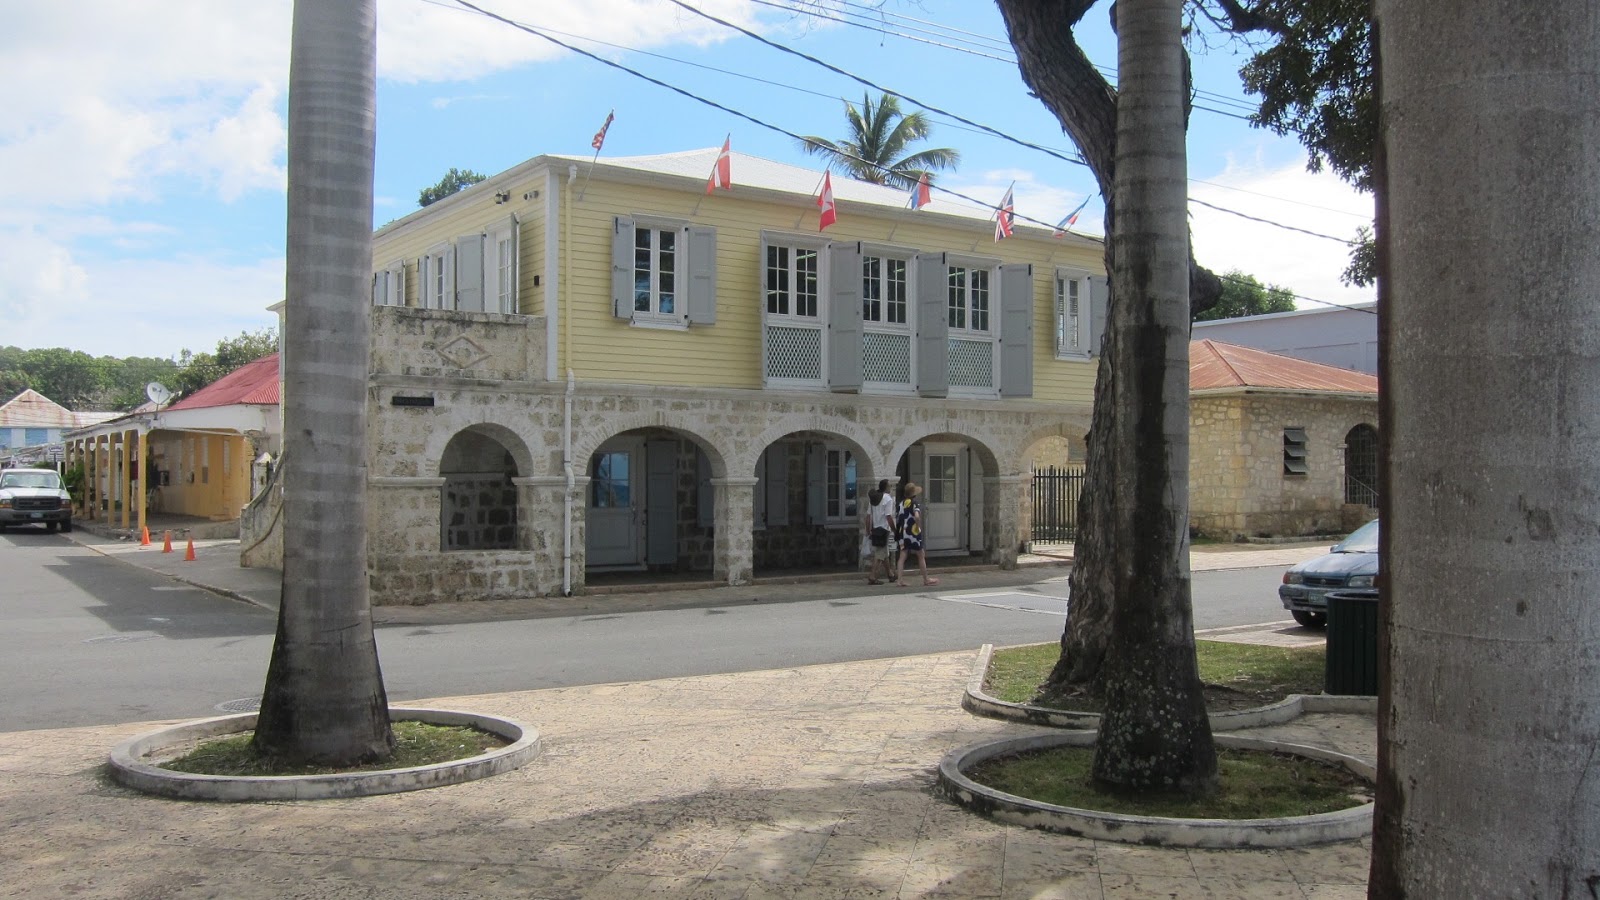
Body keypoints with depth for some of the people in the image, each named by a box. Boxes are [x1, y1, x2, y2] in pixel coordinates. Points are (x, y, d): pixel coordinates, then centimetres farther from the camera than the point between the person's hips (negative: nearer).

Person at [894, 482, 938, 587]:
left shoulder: (902, 503, 9)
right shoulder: (915, 504, -13)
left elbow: (897, 519, 12)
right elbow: (917, 516, -30)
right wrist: (919, 527, -17)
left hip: (903, 532, 6)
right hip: (913, 533, -6)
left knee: (902, 556, 4)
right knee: (921, 556, 8)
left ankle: (900, 580, -5)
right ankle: (926, 579, 15)